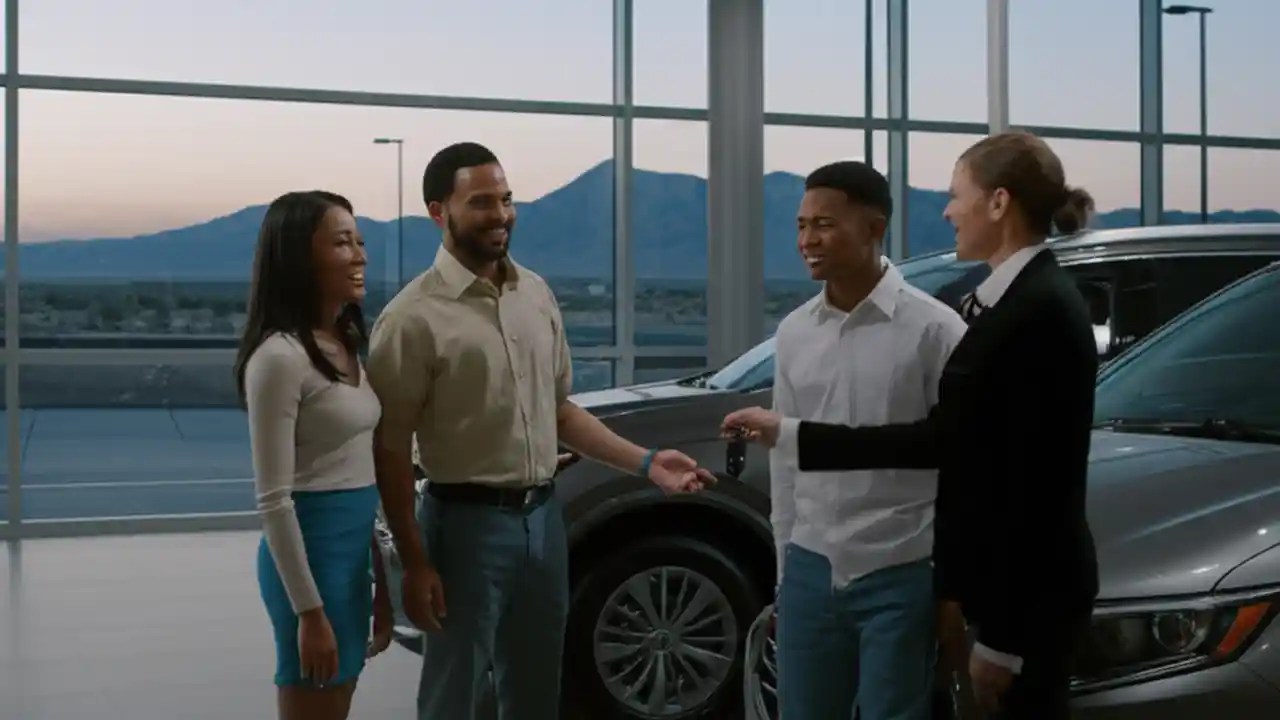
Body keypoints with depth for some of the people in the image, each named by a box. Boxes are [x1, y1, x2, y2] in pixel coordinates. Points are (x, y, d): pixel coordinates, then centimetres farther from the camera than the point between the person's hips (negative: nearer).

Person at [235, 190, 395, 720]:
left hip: (352, 551, 9)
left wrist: (380, 579, 16)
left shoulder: (344, 347, 11)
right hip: (312, 551, -9)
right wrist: (309, 611, -18)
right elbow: (273, 500, -17)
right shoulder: (280, 356, -15)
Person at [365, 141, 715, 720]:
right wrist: (414, 563, -14)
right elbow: (391, 450, -12)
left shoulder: (536, 294, 7)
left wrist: (645, 462, 4)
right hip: (468, 523, -6)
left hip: (544, 517, 6)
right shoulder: (415, 316, -13)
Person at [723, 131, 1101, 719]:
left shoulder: (1041, 309, -19)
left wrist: (1000, 637, -19)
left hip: (1030, 587, -9)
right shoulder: (1014, 301, 9)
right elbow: (947, 439, 7)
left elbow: (1034, 485, -21)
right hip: (1009, 578, 9)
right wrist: (789, 435, 6)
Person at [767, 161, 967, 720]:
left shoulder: (933, 329, -10)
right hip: (811, 571, 5)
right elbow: (784, 458, 11)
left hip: (901, 576, -5)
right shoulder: (794, 332, 5)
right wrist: (784, 569, 12)